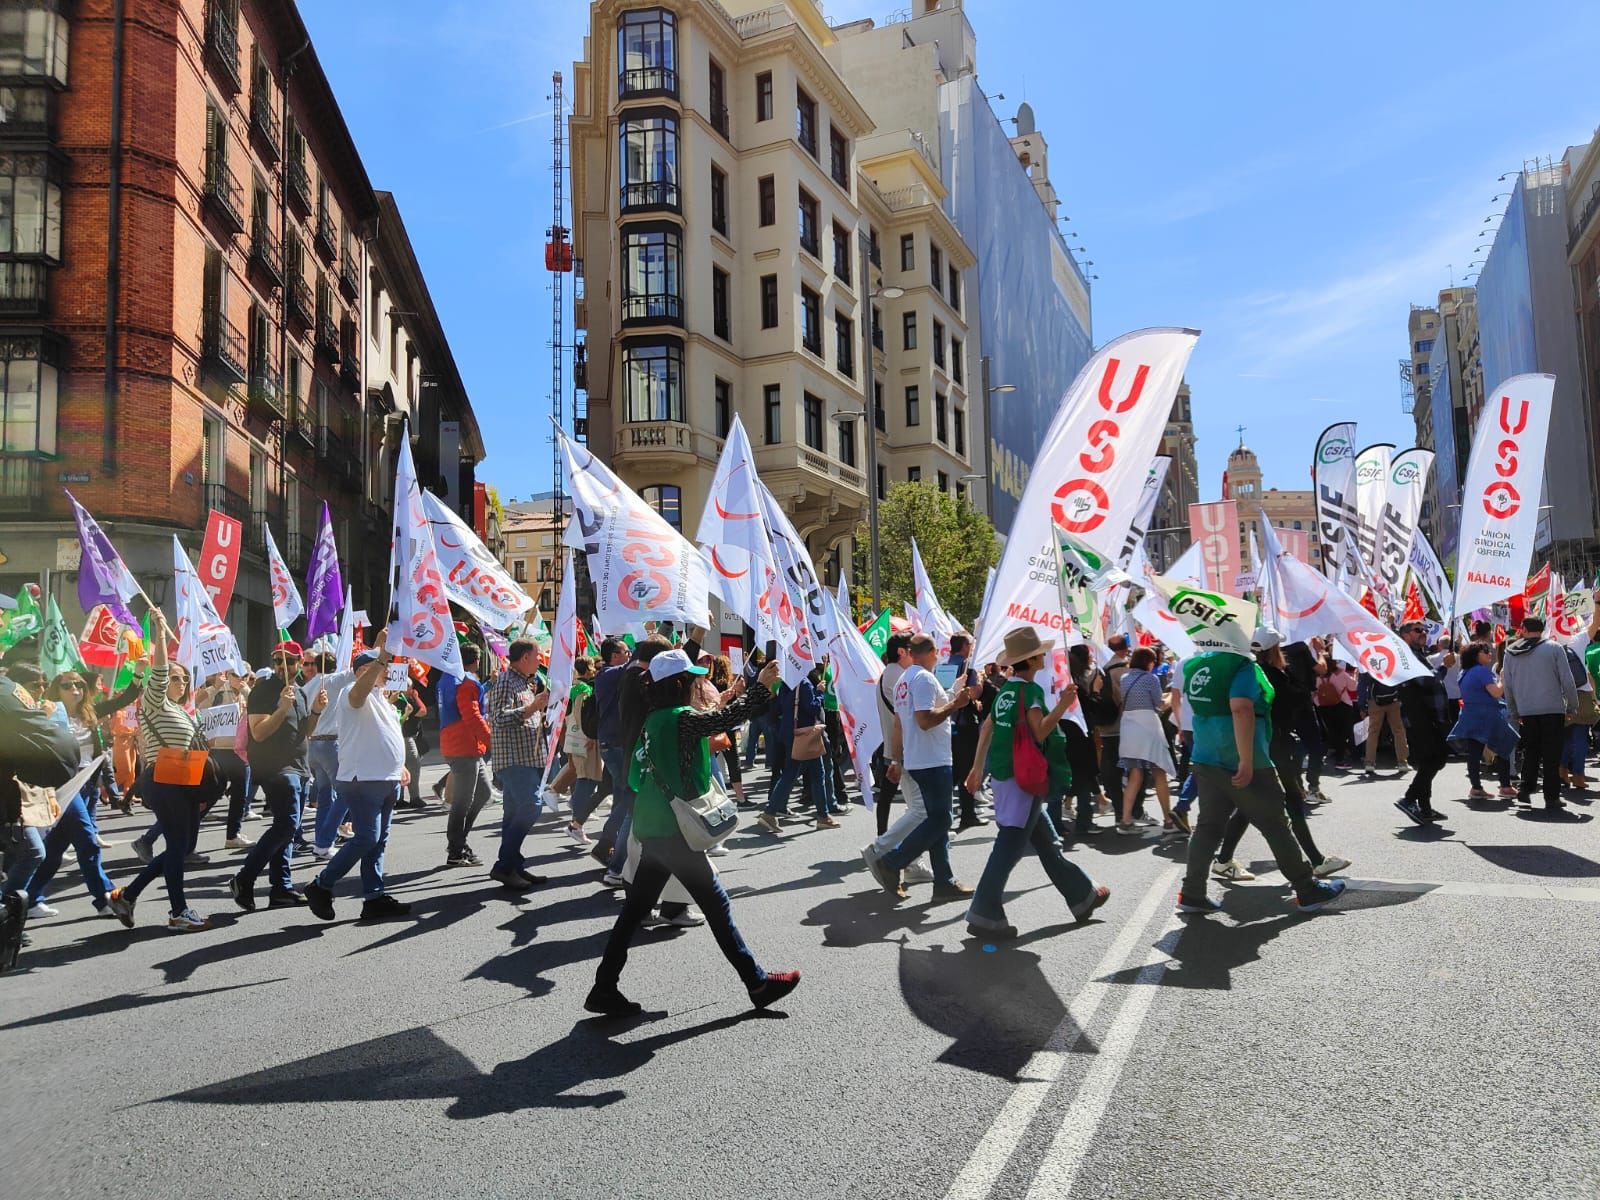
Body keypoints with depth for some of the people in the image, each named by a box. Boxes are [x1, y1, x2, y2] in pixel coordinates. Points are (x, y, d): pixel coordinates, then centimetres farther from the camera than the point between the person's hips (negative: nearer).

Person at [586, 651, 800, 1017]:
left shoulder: (655, 718, 11)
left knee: (636, 908, 12)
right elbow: (728, 716, -22)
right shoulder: (681, 717, -15)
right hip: (673, 831, -9)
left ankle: (604, 989, 16)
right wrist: (761, 685, -15)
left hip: (651, 829, 9)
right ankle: (758, 983, 8)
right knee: (716, 904, -1)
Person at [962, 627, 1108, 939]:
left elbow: (986, 729, 15)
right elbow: (1039, 732, -22)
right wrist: (1063, 705, -18)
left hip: (1004, 774, 9)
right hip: (1022, 776, -9)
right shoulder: (1031, 690, -13)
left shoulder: (1005, 690, 11)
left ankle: (1082, 895, 31)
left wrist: (978, 768, 21)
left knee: (1046, 840, 18)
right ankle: (985, 916, -6)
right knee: (1009, 847, -7)